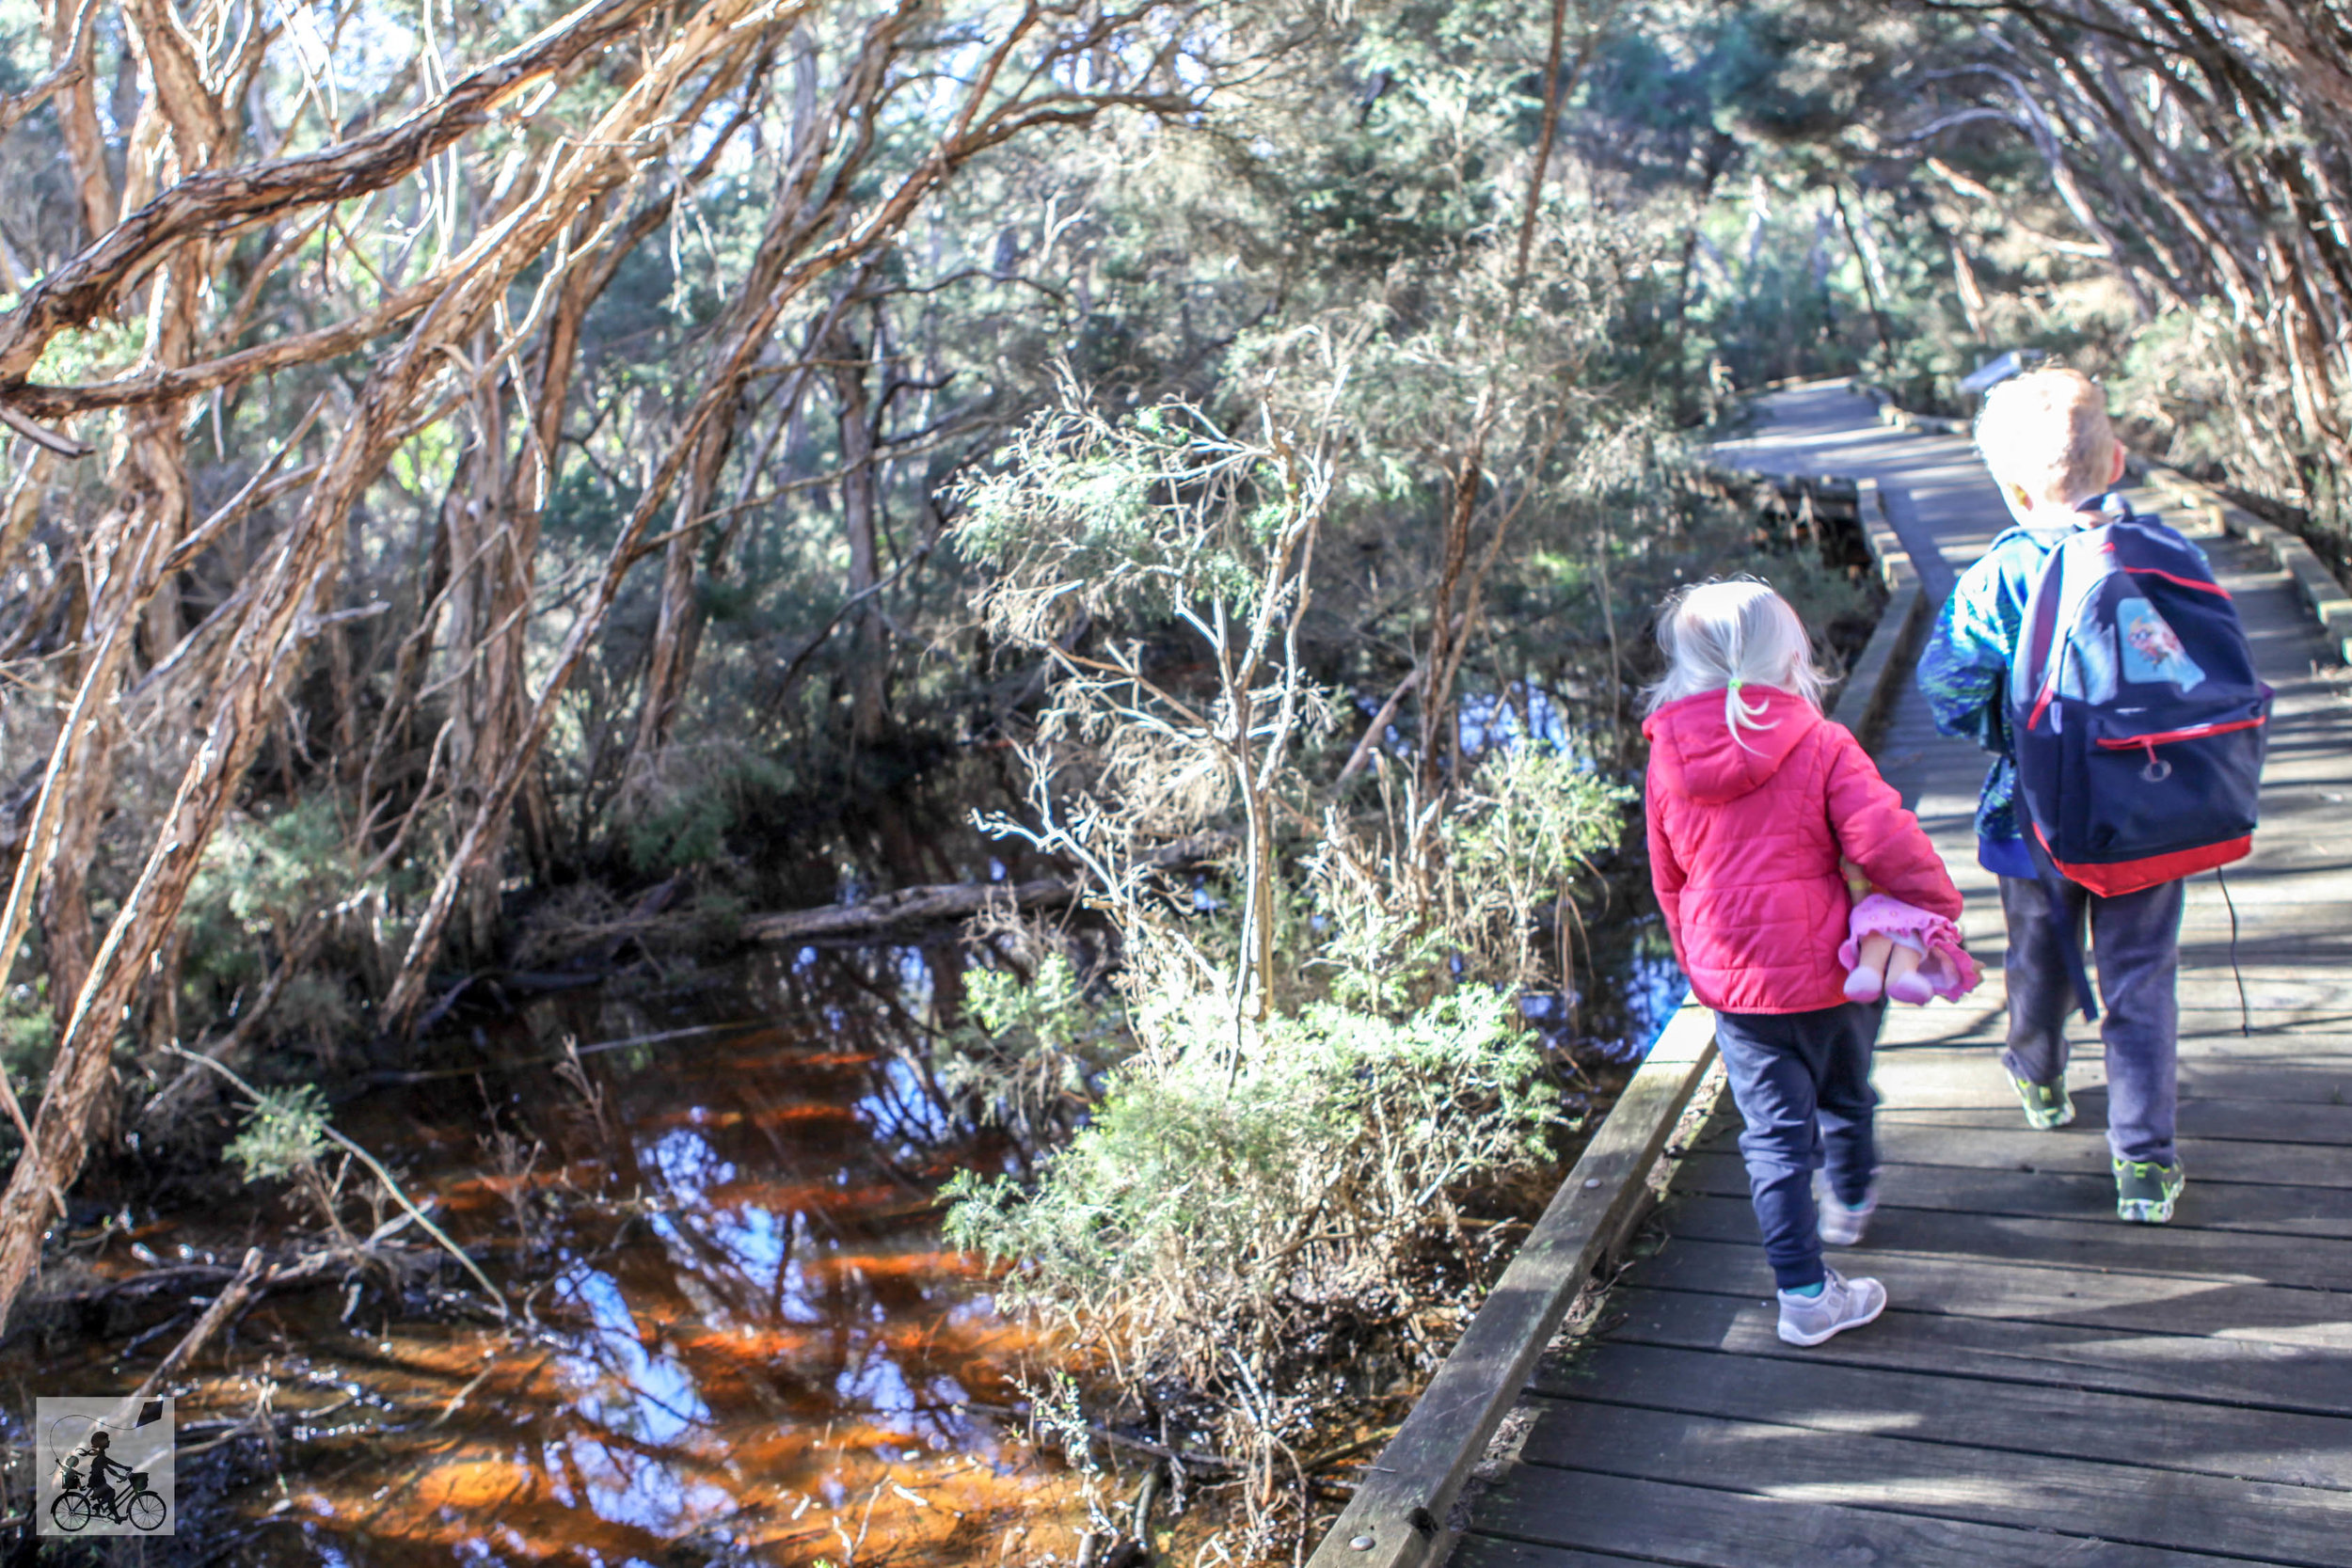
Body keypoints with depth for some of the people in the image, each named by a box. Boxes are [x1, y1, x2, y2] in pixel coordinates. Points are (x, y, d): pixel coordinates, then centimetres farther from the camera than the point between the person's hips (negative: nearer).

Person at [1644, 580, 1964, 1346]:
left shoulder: (1666, 760, -2)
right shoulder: (1821, 746, -13)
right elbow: (1885, 841, -19)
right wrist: (1937, 905, 0)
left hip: (1730, 977, 1)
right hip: (1828, 967, -1)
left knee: (1775, 1130, 8)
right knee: (1844, 1095, 26)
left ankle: (1804, 1292, 8)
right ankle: (1850, 1199, 52)